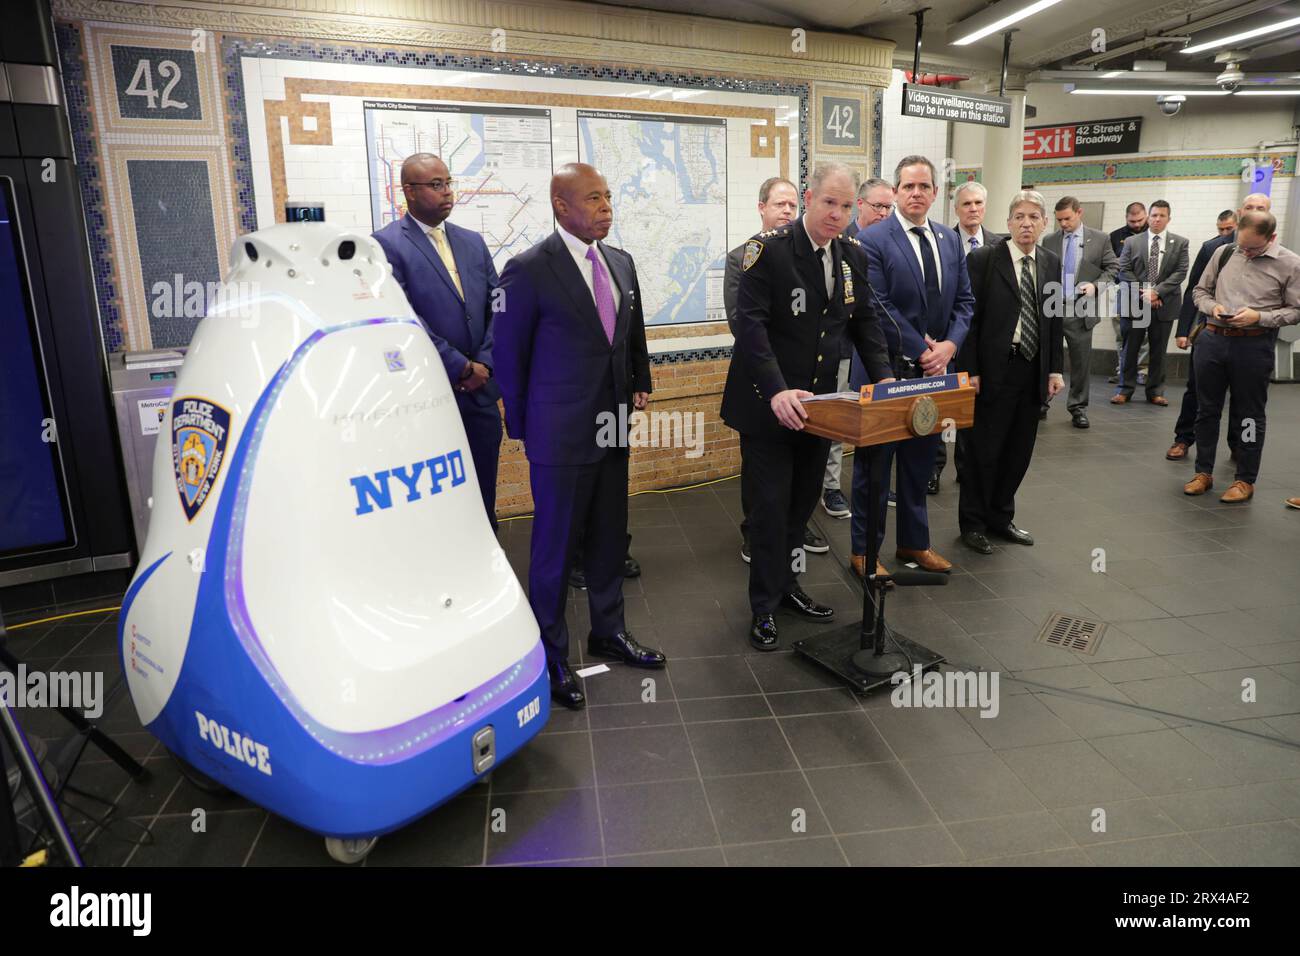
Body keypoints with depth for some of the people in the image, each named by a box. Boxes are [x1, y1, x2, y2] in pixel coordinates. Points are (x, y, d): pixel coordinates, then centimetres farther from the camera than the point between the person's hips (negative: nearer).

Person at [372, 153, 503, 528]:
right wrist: (462, 368, -14)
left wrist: (484, 364, -5)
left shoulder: (472, 242, 13)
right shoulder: (387, 244, -7)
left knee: (484, 497, 13)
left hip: (481, 393, 5)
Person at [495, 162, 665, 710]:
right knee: (555, 547, 5)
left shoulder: (621, 263, 7)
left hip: (613, 426, 7)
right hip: (560, 434, -6)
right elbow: (510, 355, -6)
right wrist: (521, 429, -2)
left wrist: (640, 384, 11)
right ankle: (551, 654, 23)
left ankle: (608, 632, 36)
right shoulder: (529, 270, -12)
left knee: (608, 538, 17)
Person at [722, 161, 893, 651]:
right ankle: (765, 607, 16)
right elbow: (750, 323, -21)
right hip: (768, 403, -6)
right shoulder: (768, 248, -14)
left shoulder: (853, 254, 6)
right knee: (771, 506, 1)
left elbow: (865, 319, 11)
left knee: (803, 501, 16)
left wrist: (883, 376, -4)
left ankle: (787, 586, 34)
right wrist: (776, 391, -31)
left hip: (817, 402, 6)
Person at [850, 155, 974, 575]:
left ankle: (914, 542, 30)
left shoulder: (950, 240, 10)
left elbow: (964, 301, 10)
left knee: (920, 461, 15)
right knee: (875, 463, 4)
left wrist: (948, 345, -7)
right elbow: (877, 308, -15)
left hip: (934, 369, 6)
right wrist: (921, 350, -16)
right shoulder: (872, 240, -9)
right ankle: (864, 549, 17)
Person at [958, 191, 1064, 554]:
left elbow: (1056, 319, 13)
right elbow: (970, 318, -7)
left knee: (1019, 450, 11)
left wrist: (1055, 368, 7)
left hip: (1035, 370, 5)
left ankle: (1000, 517, 27)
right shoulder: (983, 260, -5)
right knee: (984, 449, 2)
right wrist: (970, 370, -12)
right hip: (995, 369, -5)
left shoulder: (1051, 263, 10)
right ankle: (973, 523, 16)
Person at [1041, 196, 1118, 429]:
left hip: (1080, 309, -1)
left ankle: (1078, 407, 14)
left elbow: (1112, 267, 6)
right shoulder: (1049, 241, 6)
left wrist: (1096, 285, -10)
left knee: (1081, 360, 4)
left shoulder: (1099, 239, 3)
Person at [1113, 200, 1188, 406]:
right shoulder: (1131, 242, 6)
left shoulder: (1180, 243, 6)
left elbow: (1180, 272, -2)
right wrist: (1143, 293, -11)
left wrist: (1157, 291, -15)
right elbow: (1124, 271, -1)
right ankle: (1125, 389, 10)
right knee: (1130, 348, 2)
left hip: (1164, 304, 1)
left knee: (1159, 350, 6)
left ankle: (1155, 391, 13)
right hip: (1135, 303, -1)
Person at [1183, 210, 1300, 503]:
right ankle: (1203, 472, 23)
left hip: (1254, 345, -3)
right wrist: (1212, 306, -6)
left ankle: (1245, 480, 16)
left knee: (1250, 415, 5)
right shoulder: (1224, 254, 6)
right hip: (1212, 339, 3)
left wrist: (1259, 317, -17)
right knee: (1207, 409, 10)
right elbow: (1201, 290, 14)